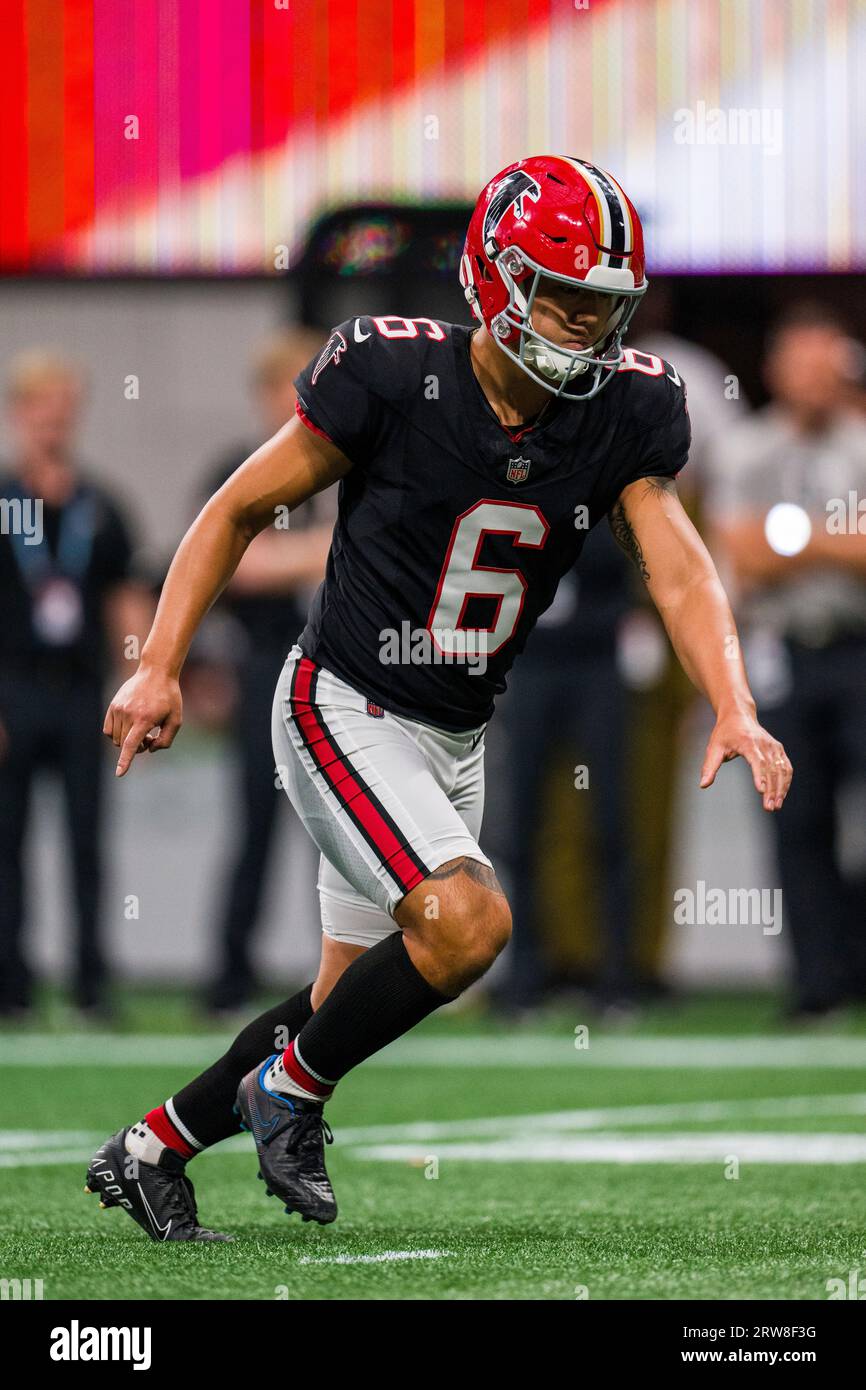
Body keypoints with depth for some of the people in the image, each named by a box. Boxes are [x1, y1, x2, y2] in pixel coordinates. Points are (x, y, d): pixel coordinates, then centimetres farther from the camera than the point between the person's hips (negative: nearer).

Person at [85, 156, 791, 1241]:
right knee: (470, 921, -25)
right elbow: (240, 508, -8)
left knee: (356, 997, 13)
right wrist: (159, 667, -13)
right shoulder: (394, 377, -20)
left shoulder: (624, 413, -7)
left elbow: (677, 569, -11)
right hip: (344, 713, -6)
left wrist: (733, 709, -29)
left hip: (456, 741, 6)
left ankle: (151, 1149, 31)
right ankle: (293, 1088, -1)